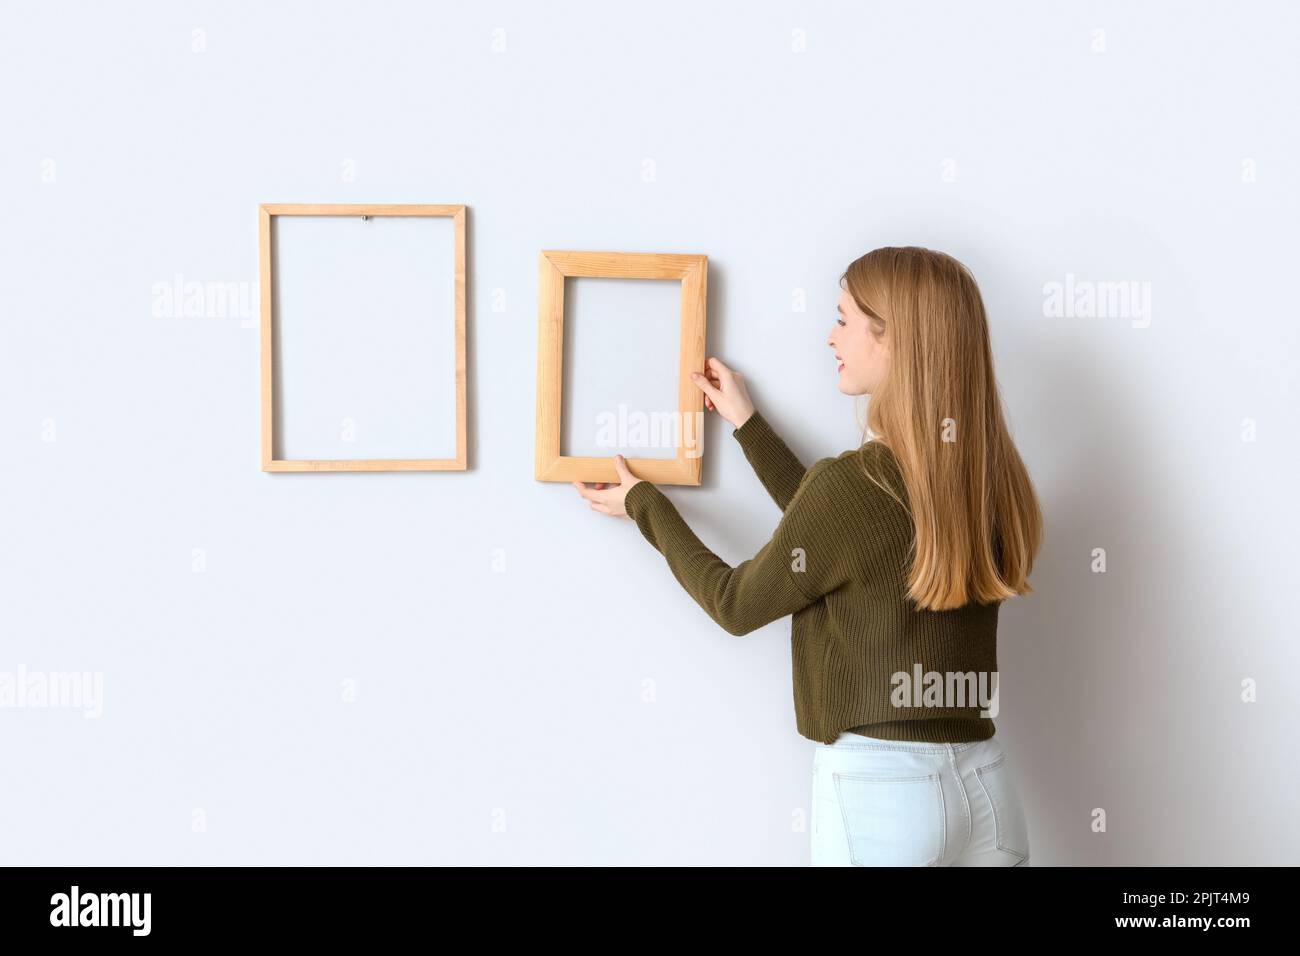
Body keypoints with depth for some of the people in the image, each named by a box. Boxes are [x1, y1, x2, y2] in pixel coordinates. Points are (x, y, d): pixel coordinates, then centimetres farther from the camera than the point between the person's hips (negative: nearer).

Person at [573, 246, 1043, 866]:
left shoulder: (853, 481, -18)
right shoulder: (990, 476, 2)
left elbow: (736, 604, -3)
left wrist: (643, 505, 10)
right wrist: (747, 424, 22)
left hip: (880, 787, -6)